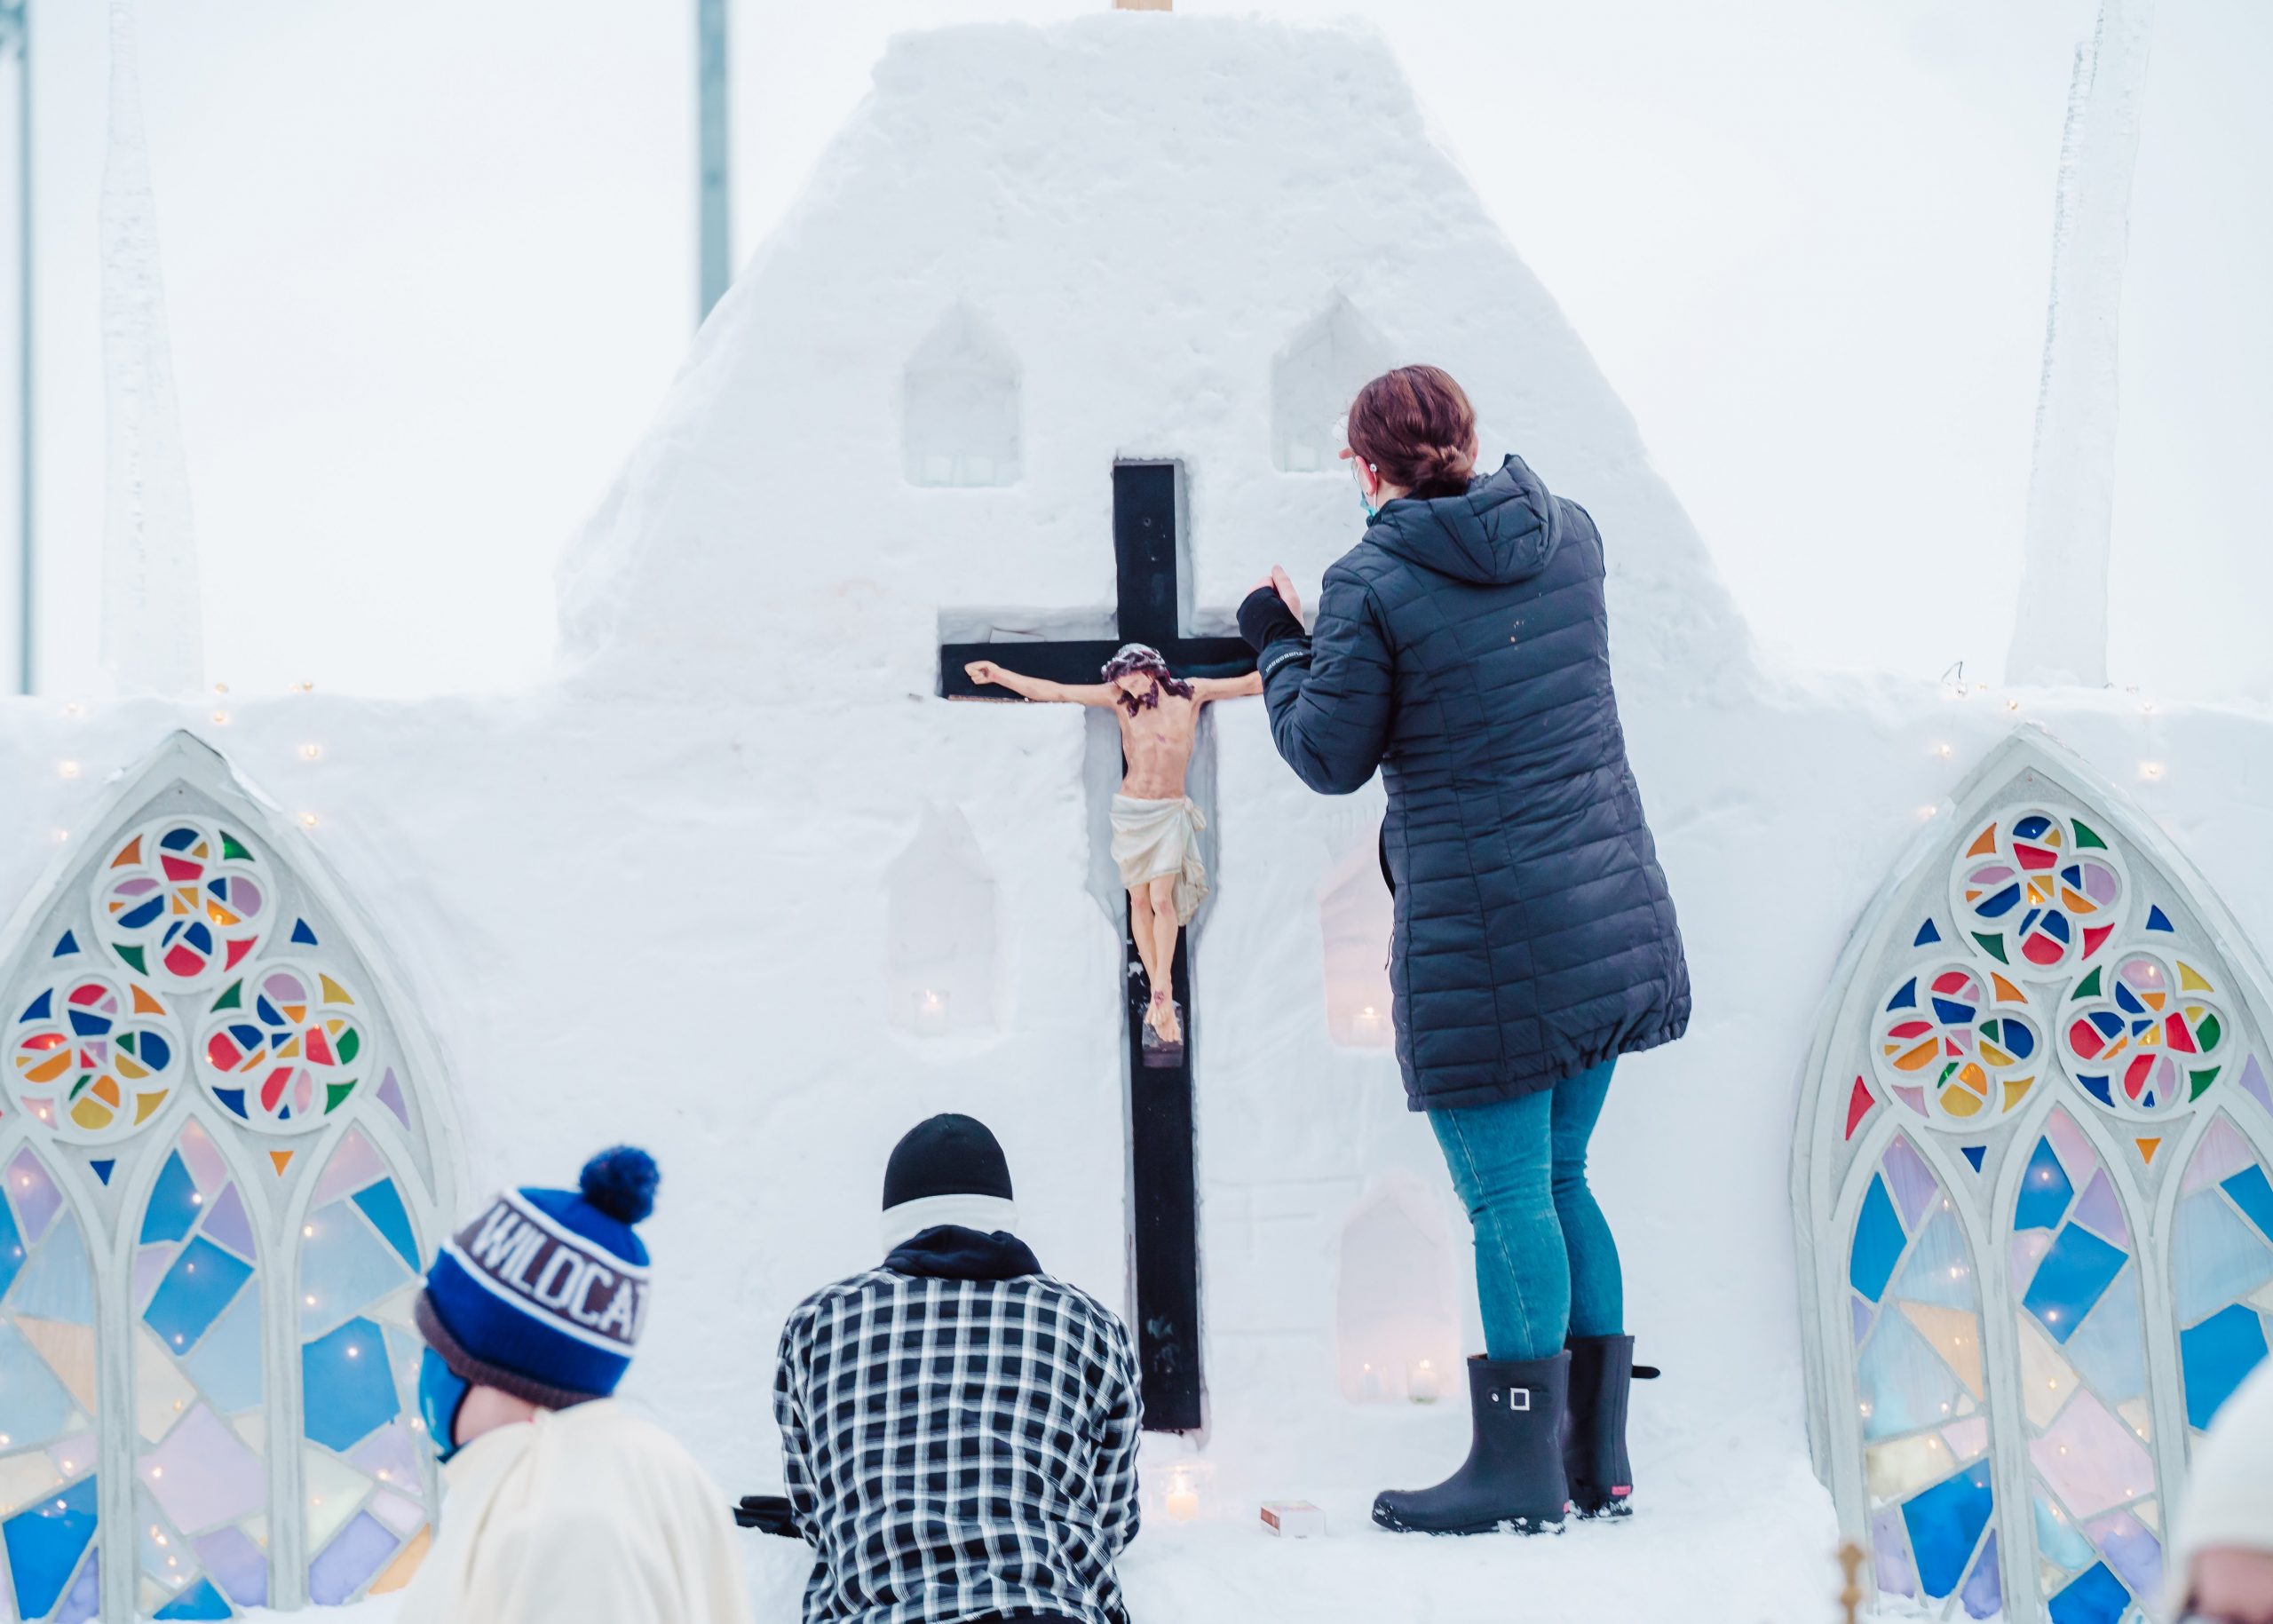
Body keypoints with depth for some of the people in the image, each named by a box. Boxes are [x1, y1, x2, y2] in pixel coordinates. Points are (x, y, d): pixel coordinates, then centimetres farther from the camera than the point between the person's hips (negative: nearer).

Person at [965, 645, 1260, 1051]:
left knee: (1162, 899, -14)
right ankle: (1157, 991, 6)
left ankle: (1163, 996, -12)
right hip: (1130, 810, 2)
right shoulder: (1120, 699, 2)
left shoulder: (1190, 694, -2)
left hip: (1170, 812, -2)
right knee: (1139, 900, 0)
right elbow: (1055, 692, 3)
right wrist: (998, 675, 2)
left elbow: (1249, 684, 2)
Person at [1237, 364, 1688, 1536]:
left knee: (1507, 1195, -1)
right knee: (1558, 1179, 15)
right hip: (1607, 912, 7)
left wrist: (1277, 649, 12)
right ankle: (1598, 1458, 18)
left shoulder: (1372, 585, -11)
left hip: (1484, 932, -6)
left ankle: (1518, 1474, 5)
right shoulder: (1569, 537, 6)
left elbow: (1329, 760, -5)